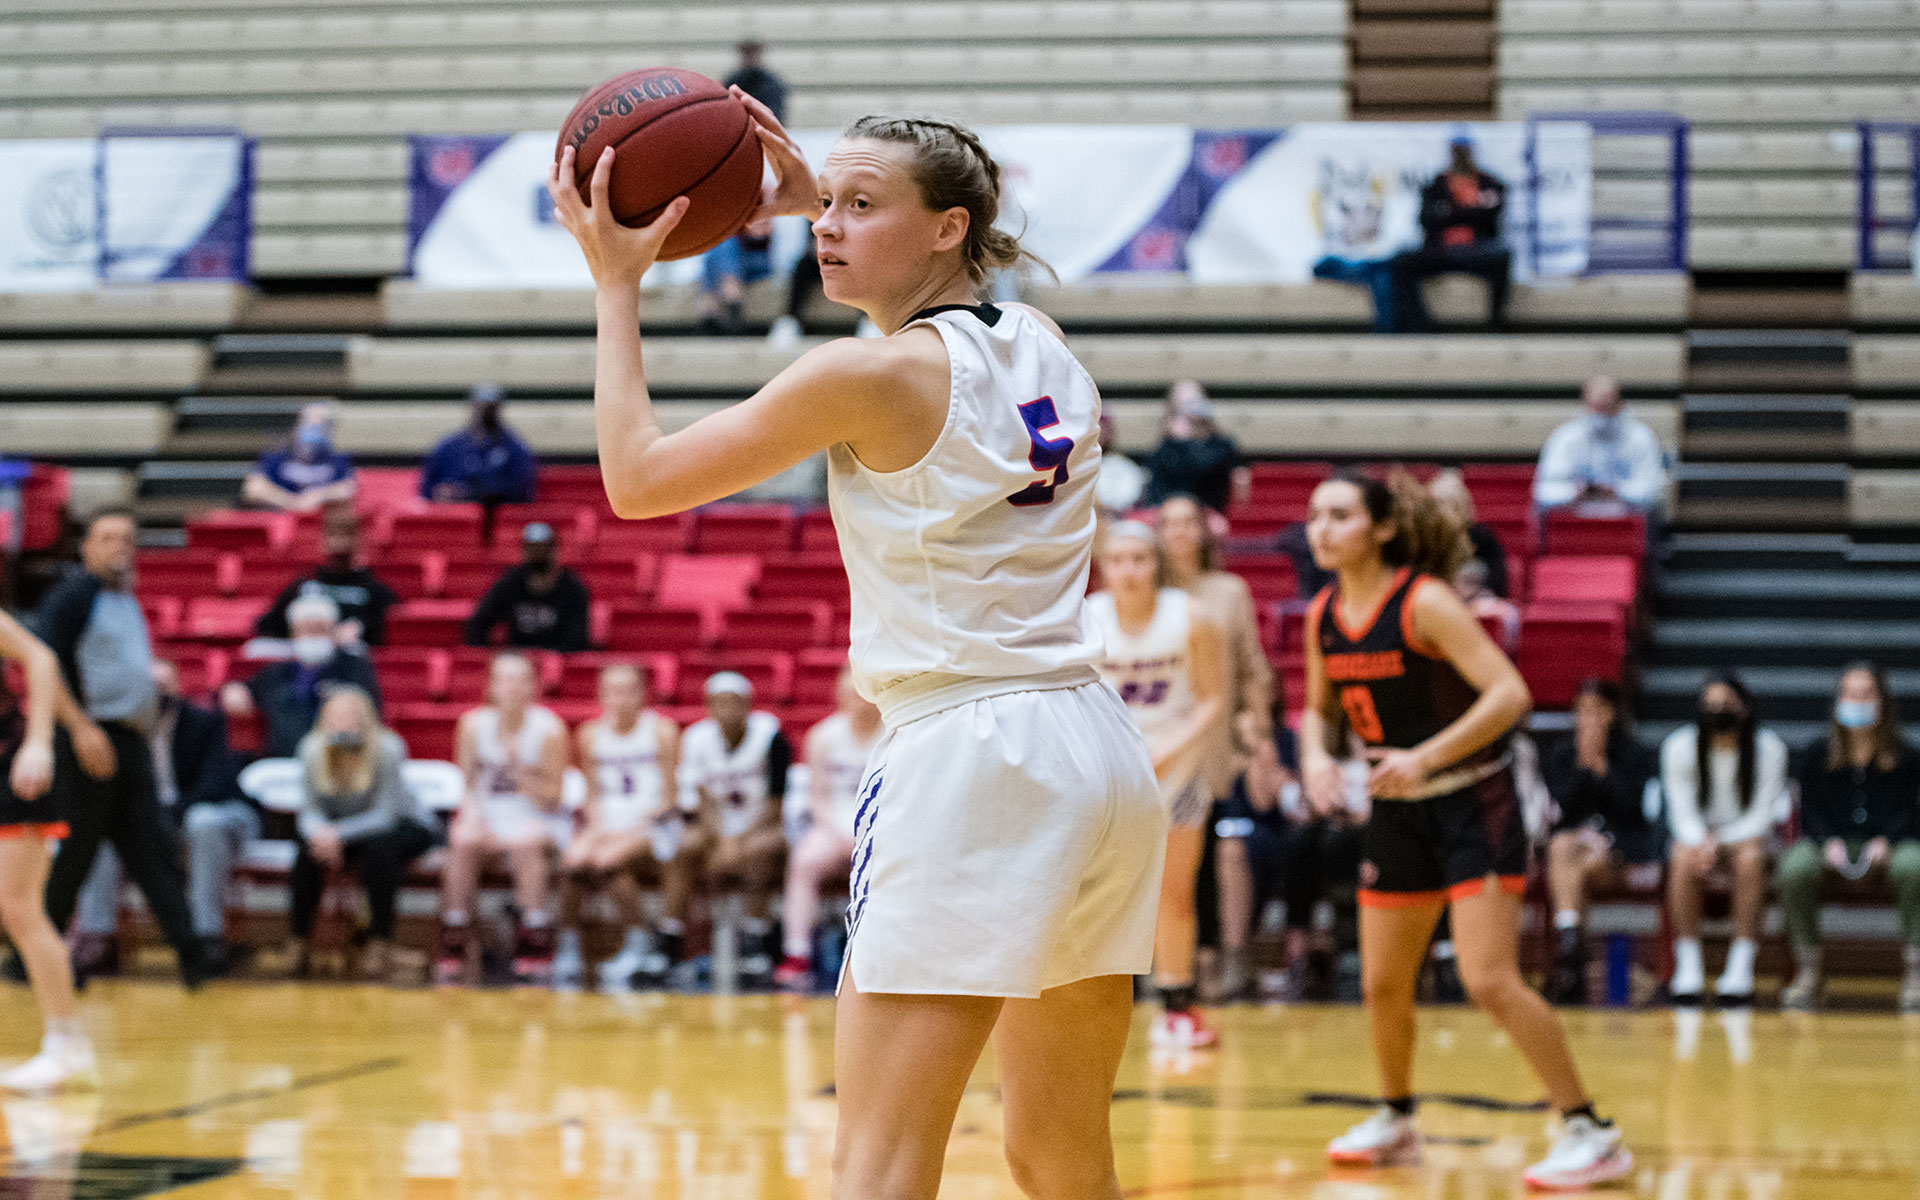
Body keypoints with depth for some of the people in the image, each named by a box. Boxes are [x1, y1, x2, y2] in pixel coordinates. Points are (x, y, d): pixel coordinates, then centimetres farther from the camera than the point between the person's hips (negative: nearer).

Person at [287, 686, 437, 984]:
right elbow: (310, 811, -12)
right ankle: (299, 941, -15)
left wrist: (339, 833, -42)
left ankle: (378, 949, -33)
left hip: (403, 824, -3)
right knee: (311, 848, -27)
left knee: (379, 848, -36)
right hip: (340, 825, 3)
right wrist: (320, 832, -36)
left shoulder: (387, 749, -26)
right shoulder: (313, 750, -15)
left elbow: (385, 815, -29)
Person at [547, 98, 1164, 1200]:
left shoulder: (865, 377, -8)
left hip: (970, 760, -8)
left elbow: (636, 478, 0)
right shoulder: (1045, 346, 12)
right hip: (1102, 756, 8)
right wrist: (816, 202, 32)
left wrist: (616, 283, 9)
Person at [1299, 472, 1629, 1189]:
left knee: (1489, 981, -17)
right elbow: (1320, 708, 17)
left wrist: (1425, 758, -33)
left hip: (1473, 804, -7)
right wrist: (1317, 756, -6)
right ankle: (1396, 1122, 36)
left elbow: (1510, 693, -25)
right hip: (1398, 812, 7)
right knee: (1382, 986, 13)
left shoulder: (1424, 602, -19)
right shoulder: (1324, 616, 1)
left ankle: (1589, 1134, -8)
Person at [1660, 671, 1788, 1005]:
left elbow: (1762, 814, -11)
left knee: (1750, 857, -36)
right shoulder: (1679, 747, -6)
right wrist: (1701, 841, -29)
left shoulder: (1769, 748, -8)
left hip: (1748, 833, -1)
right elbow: (1682, 811, -7)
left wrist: (1721, 842, -25)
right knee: (1685, 857, -34)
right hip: (1698, 832, 1)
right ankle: (1688, 964, -31)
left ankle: (1742, 965, -35)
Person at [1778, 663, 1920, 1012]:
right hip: (1832, 847, 1)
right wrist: (1829, 842, -13)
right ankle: (1808, 972, -21)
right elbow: (1810, 809, 8)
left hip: (1888, 847, -1)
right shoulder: (1816, 756, 12)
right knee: (1794, 868, -34)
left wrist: (1886, 842, -18)